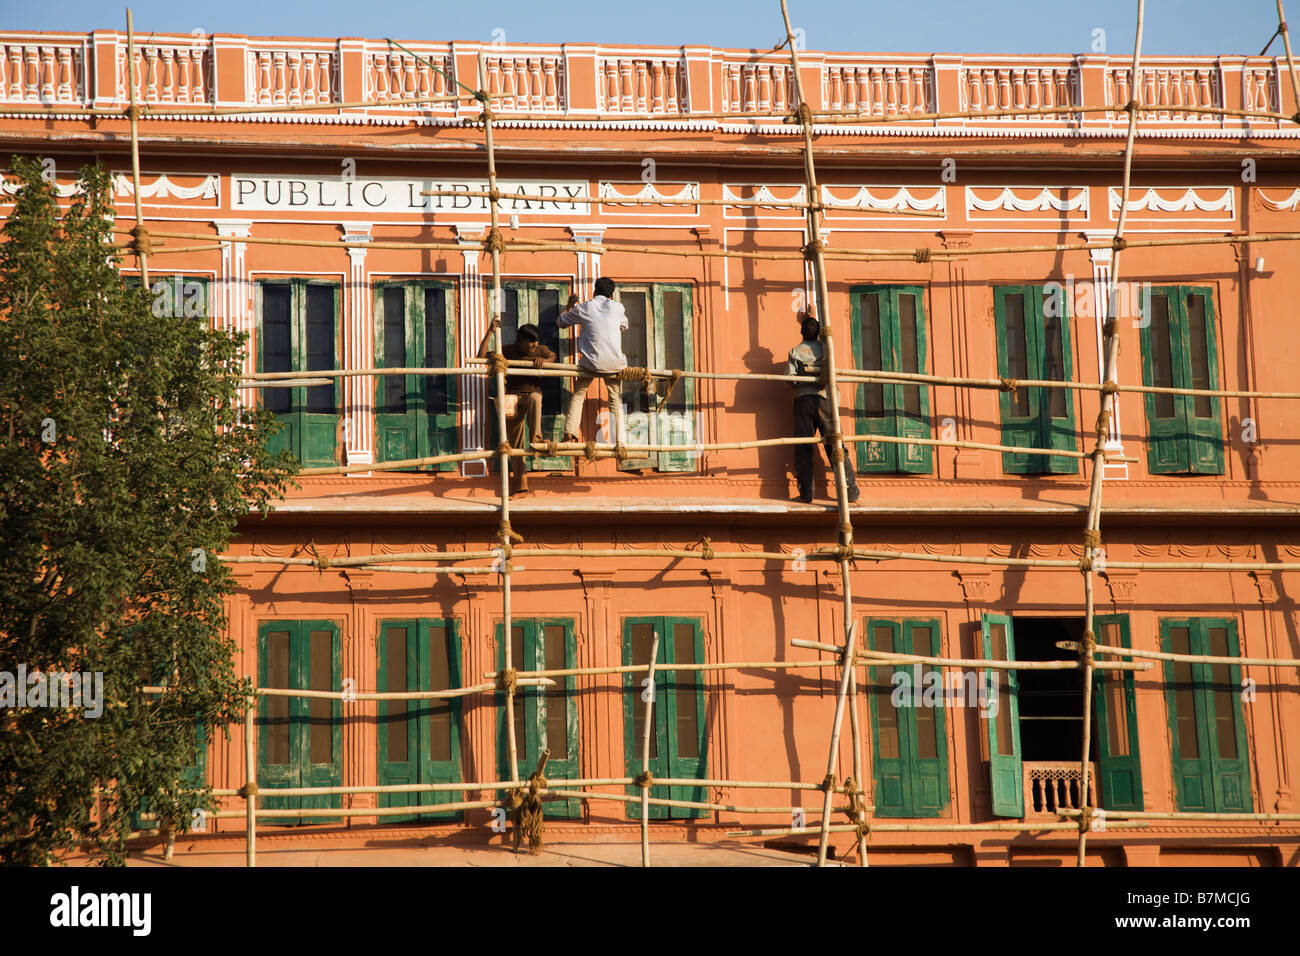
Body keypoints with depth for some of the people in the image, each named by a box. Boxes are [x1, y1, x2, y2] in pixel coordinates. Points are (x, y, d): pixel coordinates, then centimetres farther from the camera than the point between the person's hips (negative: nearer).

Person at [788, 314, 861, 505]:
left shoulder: (795, 351, 5)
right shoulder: (824, 347, 5)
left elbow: (790, 379, -3)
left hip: (802, 400, 0)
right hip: (823, 399, 0)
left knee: (803, 449, 2)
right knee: (835, 446, 1)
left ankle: (806, 494, -3)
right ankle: (851, 491, -2)